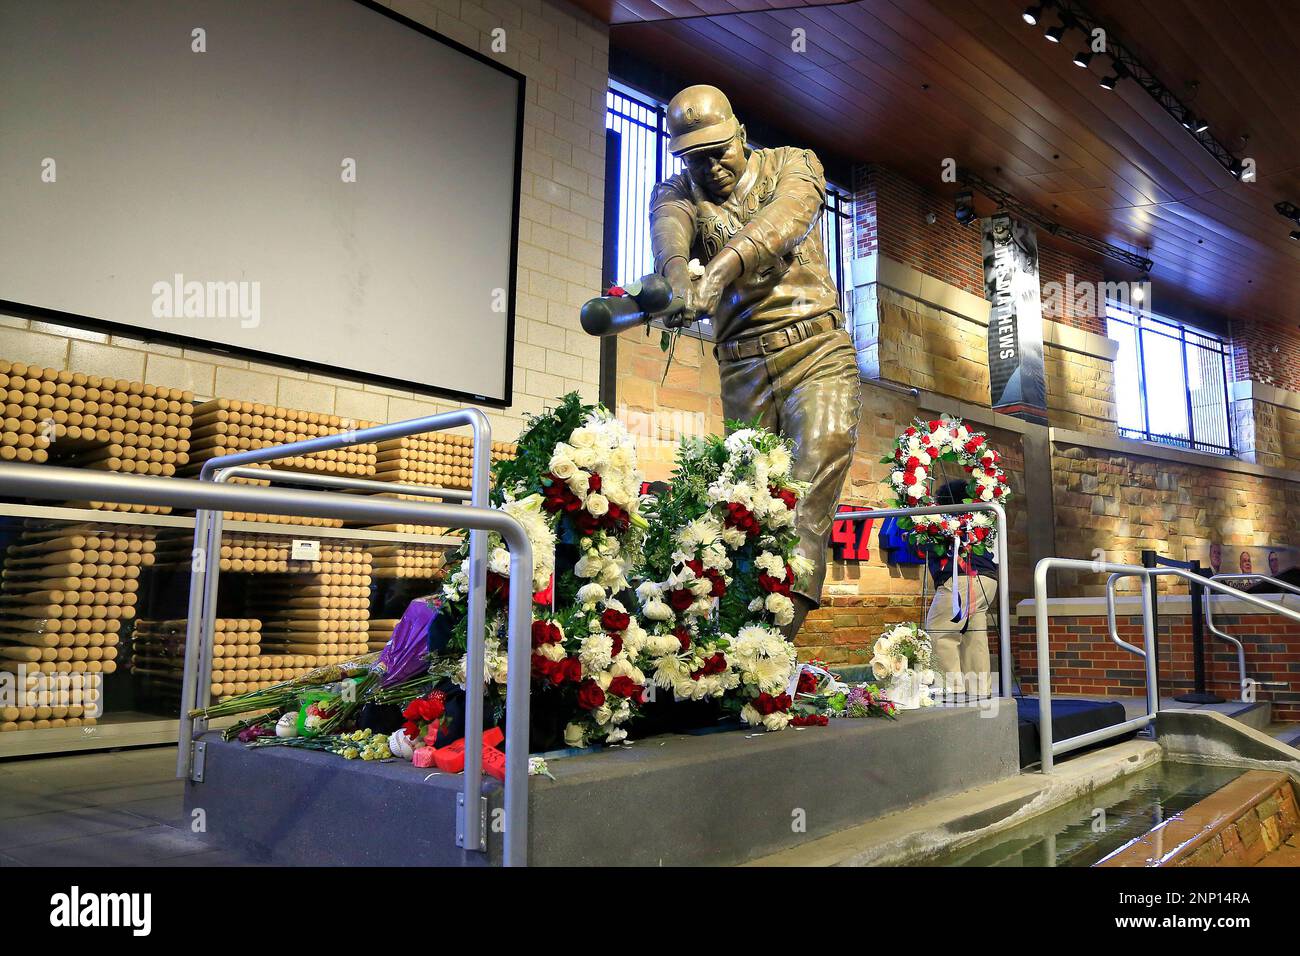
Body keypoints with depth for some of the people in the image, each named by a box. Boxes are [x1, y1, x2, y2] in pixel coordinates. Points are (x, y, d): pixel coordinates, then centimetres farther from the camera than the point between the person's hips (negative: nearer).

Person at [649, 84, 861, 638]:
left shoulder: (793, 165, 7)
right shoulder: (676, 193, 10)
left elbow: (780, 220, -16)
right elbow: (669, 231, -15)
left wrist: (718, 271, -36)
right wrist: (677, 274, -41)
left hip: (815, 348, -1)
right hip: (741, 366, 2)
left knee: (822, 454, -19)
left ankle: (784, 612, -26)